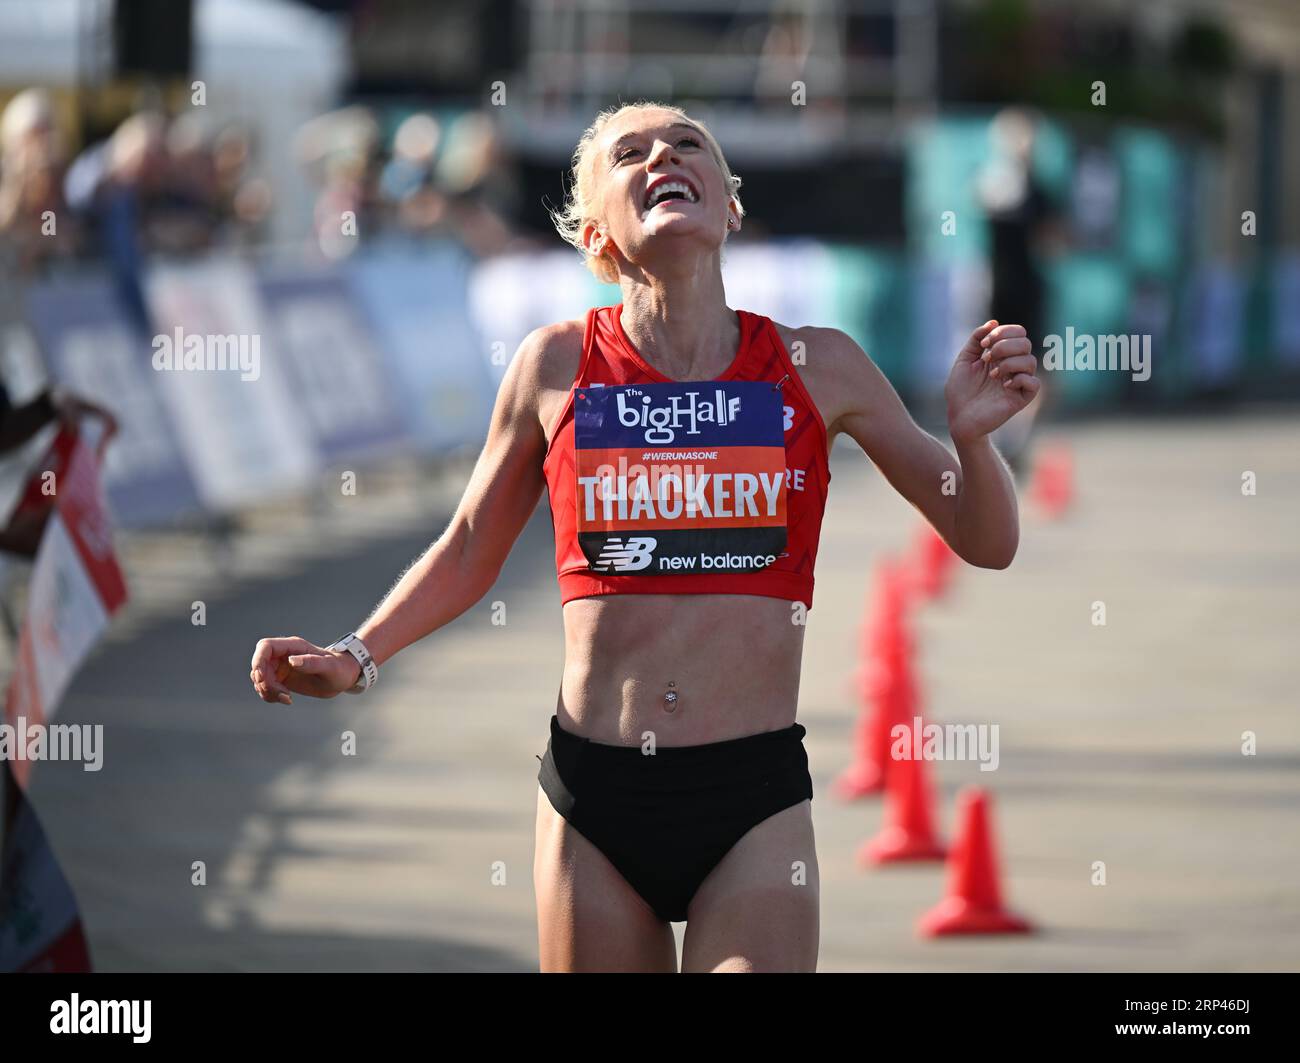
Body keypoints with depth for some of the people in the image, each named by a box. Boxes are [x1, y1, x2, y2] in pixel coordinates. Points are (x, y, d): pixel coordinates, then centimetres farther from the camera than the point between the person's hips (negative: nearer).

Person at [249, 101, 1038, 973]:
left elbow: (984, 542, 9)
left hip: (754, 802, -1)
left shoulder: (817, 369, 3)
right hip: (593, 799, 1)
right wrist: (356, 657, 6)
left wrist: (972, 435, -10)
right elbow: (469, 553, 18)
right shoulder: (558, 365, 3)